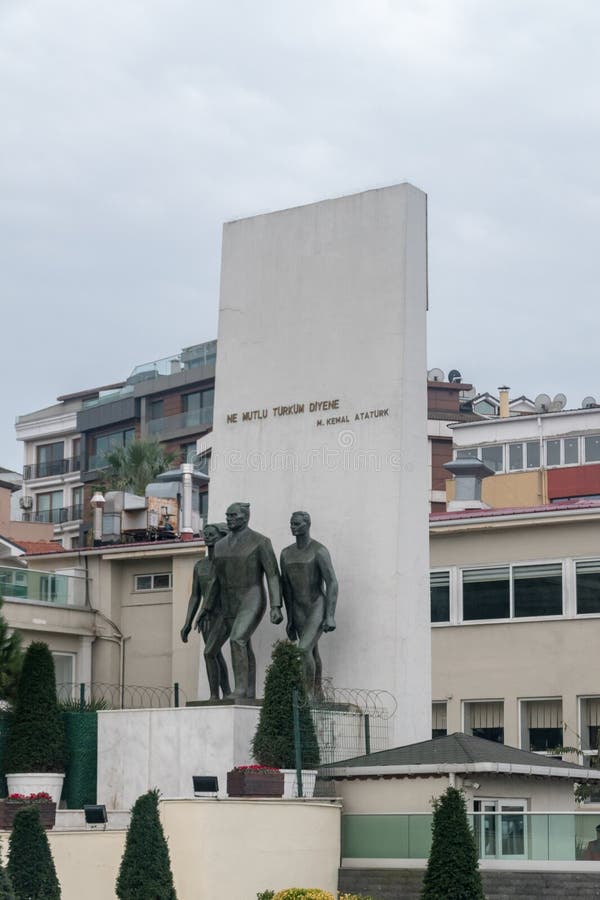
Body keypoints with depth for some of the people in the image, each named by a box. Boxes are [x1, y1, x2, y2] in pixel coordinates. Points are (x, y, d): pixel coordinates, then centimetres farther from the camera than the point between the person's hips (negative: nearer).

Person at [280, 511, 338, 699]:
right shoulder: (286, 553, 6)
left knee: (304, 650, -20)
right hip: (300, 610, 7)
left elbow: (332, 583, -18)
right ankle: (317, 696, 23)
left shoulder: (320, 551, -15)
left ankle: (308, 695, -9)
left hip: (320, 608, -7)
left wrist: (331, 617, -23)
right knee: (312, 652, 12)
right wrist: (290, 620, 13)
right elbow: (286, 587, 12)